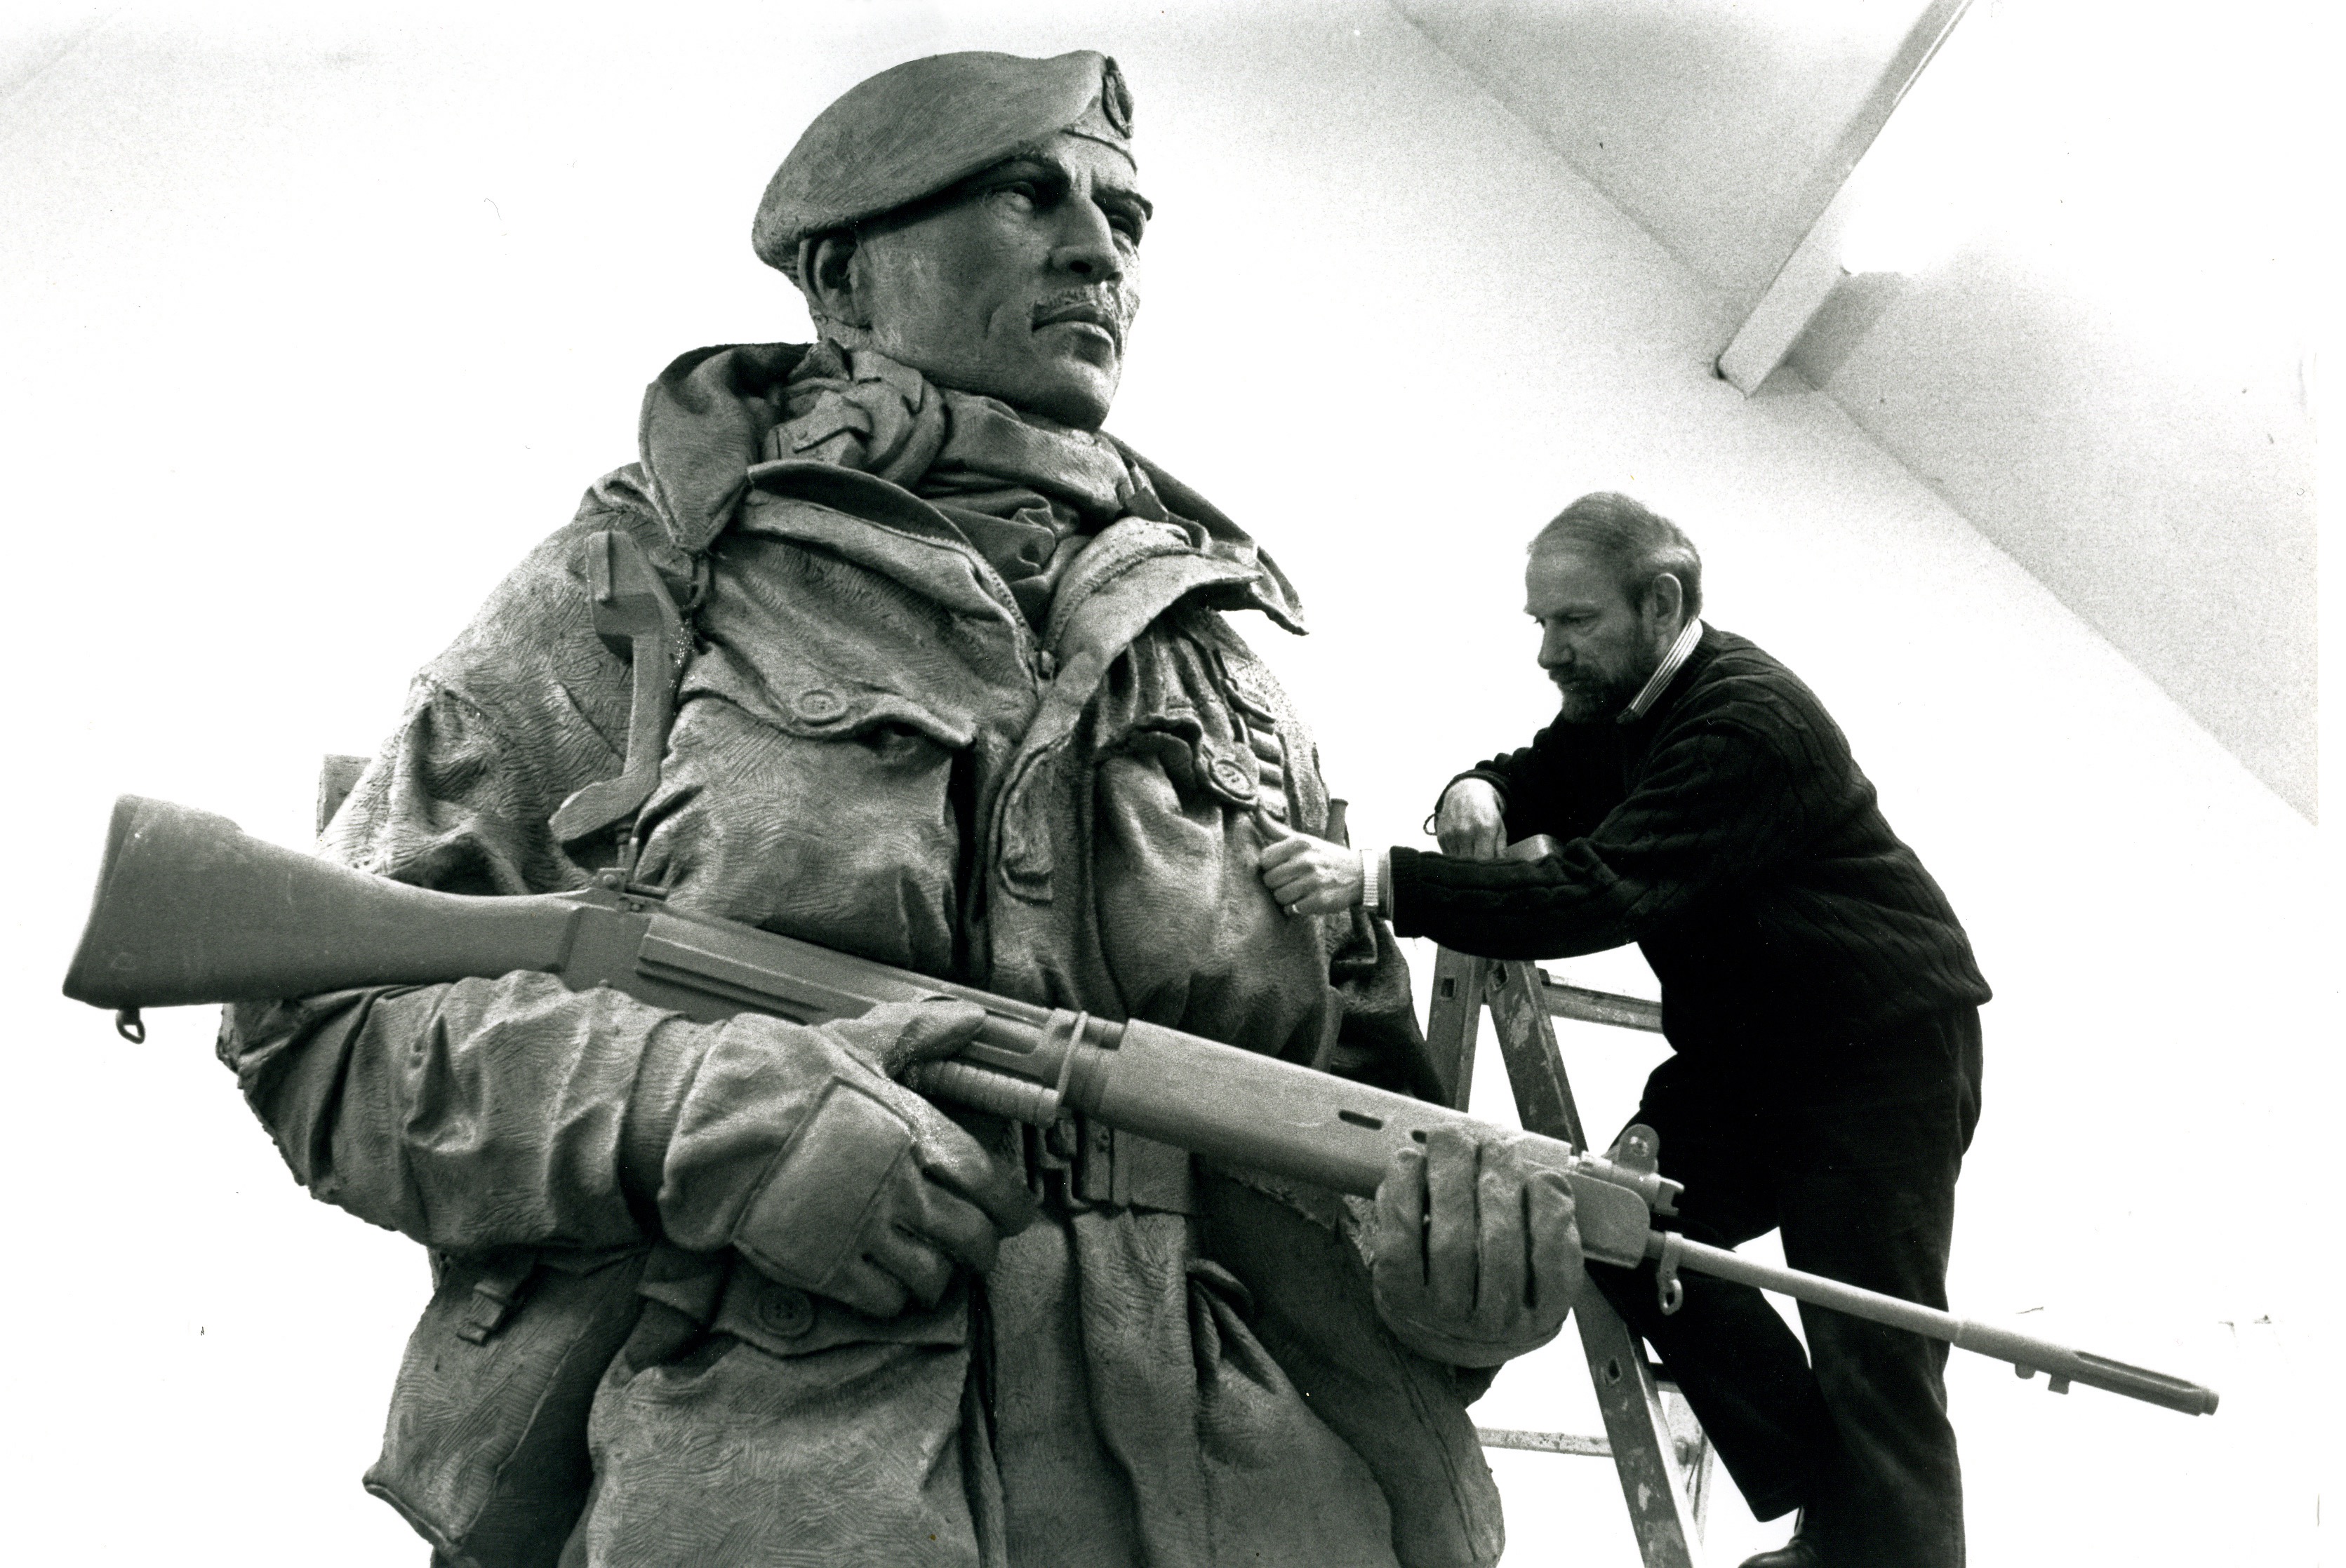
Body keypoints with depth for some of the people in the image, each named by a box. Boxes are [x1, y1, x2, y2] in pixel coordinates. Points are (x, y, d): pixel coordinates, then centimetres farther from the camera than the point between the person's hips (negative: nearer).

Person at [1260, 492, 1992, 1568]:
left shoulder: (1749, 720, -26)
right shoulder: (1619, 708, 4)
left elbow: (1607, 892, -37)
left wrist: (1379, 882, -46)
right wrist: (1479, 793, -12)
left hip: (1885, 1045, -8)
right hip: (1745, 1046, 9)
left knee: (1871, 1357, -8)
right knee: (1628, 1225, -8)